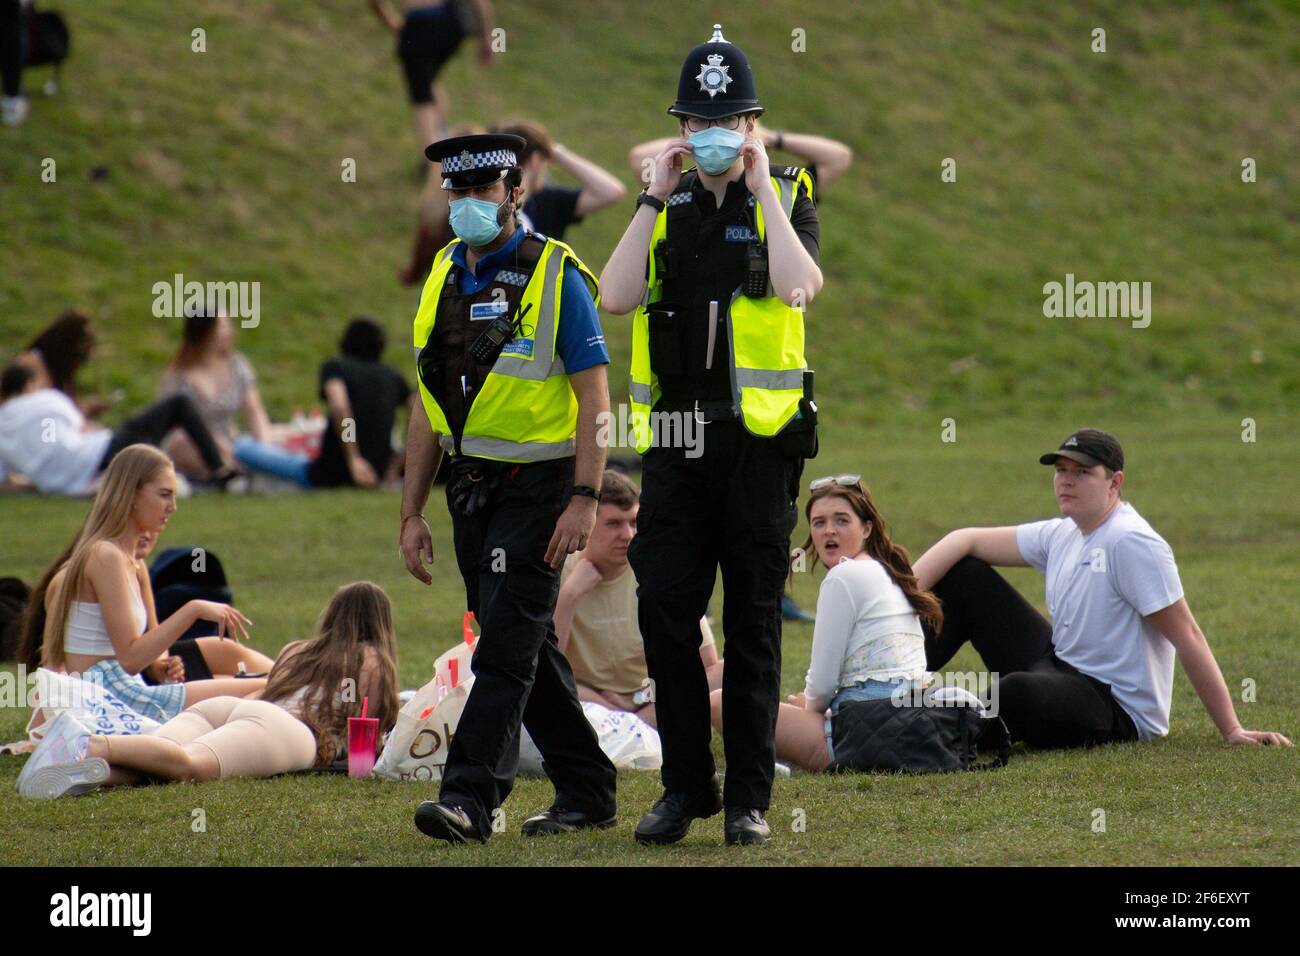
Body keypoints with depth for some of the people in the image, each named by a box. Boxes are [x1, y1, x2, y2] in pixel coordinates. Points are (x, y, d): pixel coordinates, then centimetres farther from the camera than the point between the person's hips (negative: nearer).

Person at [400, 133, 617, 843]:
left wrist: (585, 499, -18)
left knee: (506, 646, -12)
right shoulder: (444, 277, 11)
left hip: (536, 487, -7)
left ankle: (470, 797, -17)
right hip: (471, 486, 7)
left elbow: (594, 397, -11)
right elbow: (429, 404, 15)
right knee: (528, 649, 12)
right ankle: (586, 792, 21)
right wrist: (412, 512, 12)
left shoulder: (556, 275, -9)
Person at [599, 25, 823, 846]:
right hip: (676, 438, 3)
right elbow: (617, 296, -4)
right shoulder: (668, 206, 11)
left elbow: (801, 286, -18)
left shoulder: (785, 197, 2)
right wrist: (655, 198, -6)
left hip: (759, 438, -3)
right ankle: (686, 786, 11)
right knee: (666, 614, 1)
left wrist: (763, 191, -14)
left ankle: (750, 797, 6)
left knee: (753, 623, 1)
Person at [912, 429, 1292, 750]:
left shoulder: (1131, 542, -19)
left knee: (1015, 691, -40)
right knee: (963, 575, 7)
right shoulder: (1061, 535, 8)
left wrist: (1231, 730, -23)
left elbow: (1186, 636, -21)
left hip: (1118, 714, -9)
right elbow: (966, 541, 12)